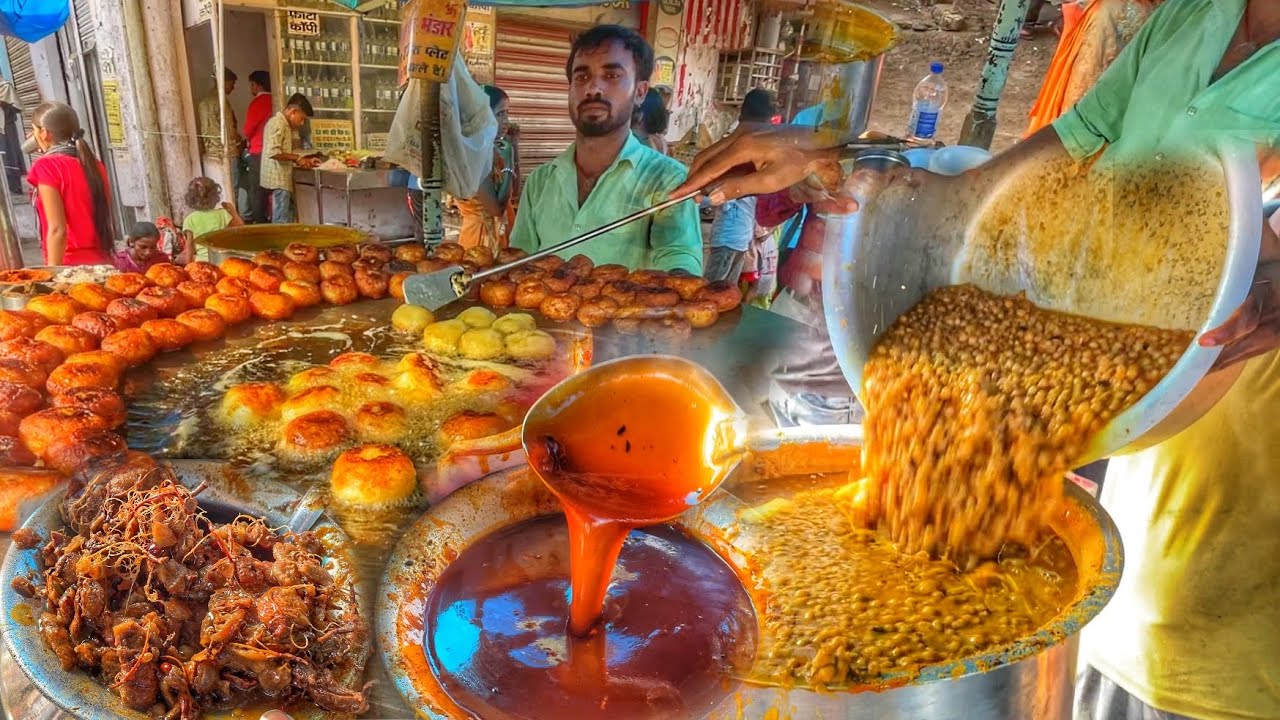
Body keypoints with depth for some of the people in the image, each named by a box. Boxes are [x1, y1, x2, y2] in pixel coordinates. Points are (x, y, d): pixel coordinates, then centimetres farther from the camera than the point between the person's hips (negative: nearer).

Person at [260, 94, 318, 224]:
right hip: (278, 179, -10)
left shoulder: (285, 125, 17)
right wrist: (297, 158, -17)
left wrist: (305, 160, 13)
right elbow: (273, 152, -25)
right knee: (281, 222, -6)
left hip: (283, 179, 10)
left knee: (287, 218, 13)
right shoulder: (278, 123, -14)